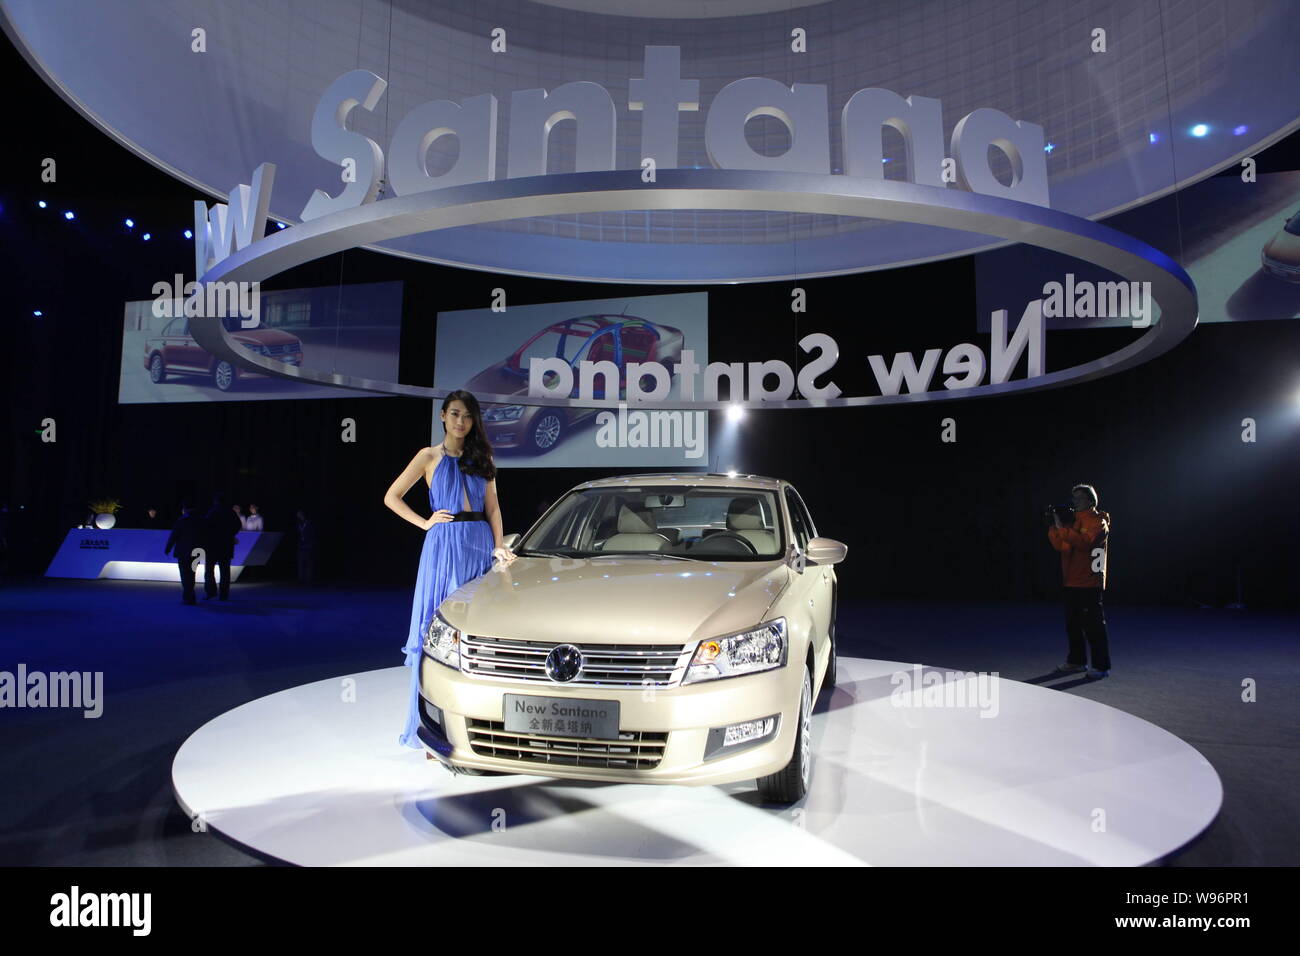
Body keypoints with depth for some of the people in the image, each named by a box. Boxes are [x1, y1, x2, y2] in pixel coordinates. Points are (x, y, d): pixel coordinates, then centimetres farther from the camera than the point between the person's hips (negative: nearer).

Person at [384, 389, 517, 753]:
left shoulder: (482, 457, 13)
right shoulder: (429, 457, 5)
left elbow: (493, 507, 11)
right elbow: (392, 497, 7)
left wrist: (498, 545, -2)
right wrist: (425, 522, -3)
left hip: (479, 545, 3)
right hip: (443, 545, -3)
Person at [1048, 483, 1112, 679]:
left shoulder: (1098, 522, -5)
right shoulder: (1075, 522, 18)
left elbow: (1085, 542, -22)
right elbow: (1060, 545, 10)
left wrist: (1062, 528, -27)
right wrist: (1053, 527, -5)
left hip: (1089, 584, -8)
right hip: (1071, 583, 8)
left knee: (1093, 625, -7)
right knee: (1073, 624, 12)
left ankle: (1101, 666, -3)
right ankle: (1077, 661, 22)